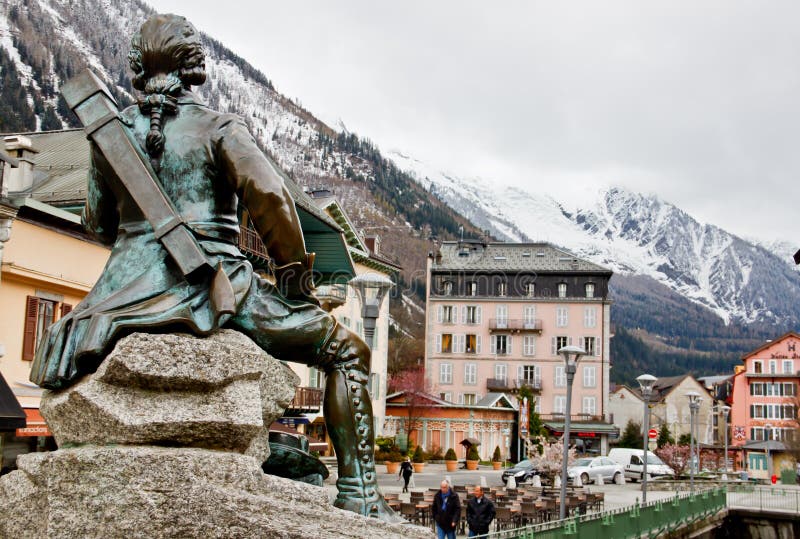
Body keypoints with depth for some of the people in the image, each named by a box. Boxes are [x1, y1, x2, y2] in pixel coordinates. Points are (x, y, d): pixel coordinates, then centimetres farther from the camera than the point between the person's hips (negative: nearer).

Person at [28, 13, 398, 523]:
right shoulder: (218, 127, 0)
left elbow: (98, 223, 22)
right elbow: (270, 197, -14)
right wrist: (295, 270, -1)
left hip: (129, 289, 5)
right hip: (212, 286, -4)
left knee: (62, 362, 37)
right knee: (347, 350, 6)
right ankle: (359, 496, -1)